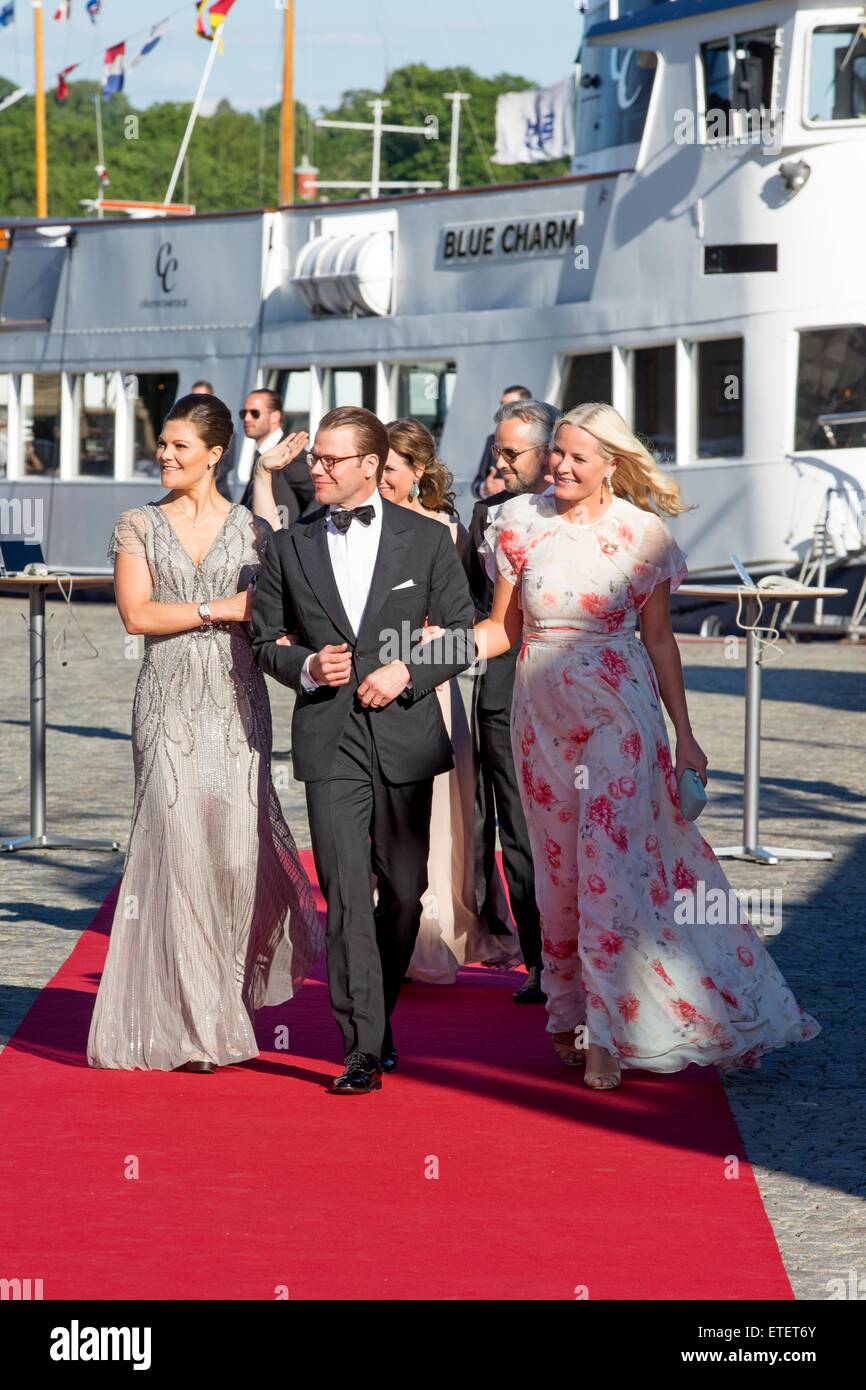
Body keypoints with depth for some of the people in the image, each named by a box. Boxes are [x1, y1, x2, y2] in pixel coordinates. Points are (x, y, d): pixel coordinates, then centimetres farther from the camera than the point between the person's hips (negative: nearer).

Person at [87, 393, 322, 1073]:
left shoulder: (252, 530, 8)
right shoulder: (139, 525, 7)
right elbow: (137, 613, -4)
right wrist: (220, 609, -10)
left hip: (236, 705, 0)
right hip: (170, 705, 0)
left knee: (237, 849, -5)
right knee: (178, 847, -5)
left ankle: (232, 991, 18)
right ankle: (190, 1022, 1)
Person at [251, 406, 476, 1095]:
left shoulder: (426, 539, 2)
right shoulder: (290, 546, 6)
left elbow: (464, 635, 4)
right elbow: (266, 640, 12)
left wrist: (408, 671, -11)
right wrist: (307, 666, -8)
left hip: (405, 736, 1)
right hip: (330, 741, 0)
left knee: (403, 890, 9)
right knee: (346, 896, -10)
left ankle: (379, 1018, 31)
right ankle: (363, 1049, -12)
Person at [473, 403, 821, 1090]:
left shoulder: (643, 533, -3)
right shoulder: (524, 524, 2)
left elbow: (659, 638, 3)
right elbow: (502, 628, 4)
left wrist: (684, 735, 2)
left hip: (618, 711, -3)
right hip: (544, 714, 3)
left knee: (607, 864, -10)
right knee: (559, 869, 8)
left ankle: (606, 1032, -6)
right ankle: (570, 1013, 21)